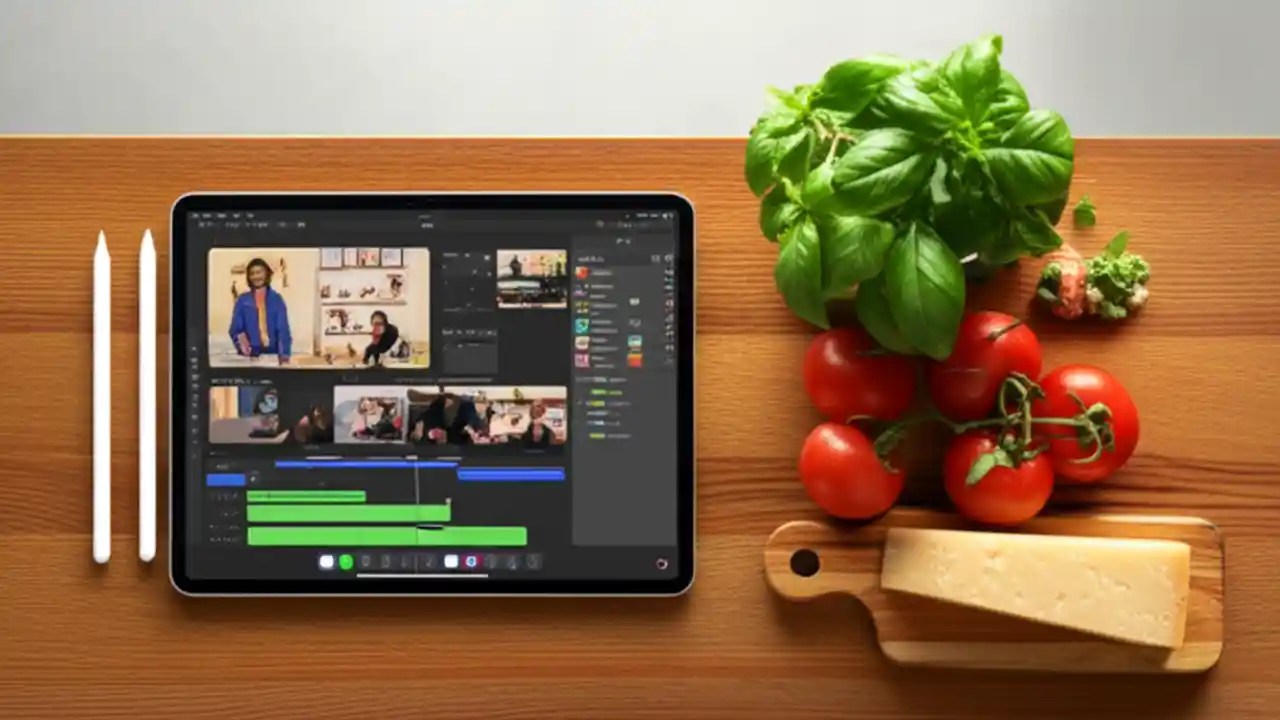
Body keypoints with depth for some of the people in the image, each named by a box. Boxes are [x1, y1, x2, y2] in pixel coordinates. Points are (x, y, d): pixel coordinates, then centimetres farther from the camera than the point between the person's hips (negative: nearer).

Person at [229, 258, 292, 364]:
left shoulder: (276, 299, 5)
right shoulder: (242, 300, 7)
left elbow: (283, 329, 0)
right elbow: (235, 328, 4)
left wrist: (285, 357, -12)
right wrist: (240, 339, -19)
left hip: (272, 354, 0)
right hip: (249, 354, 0)